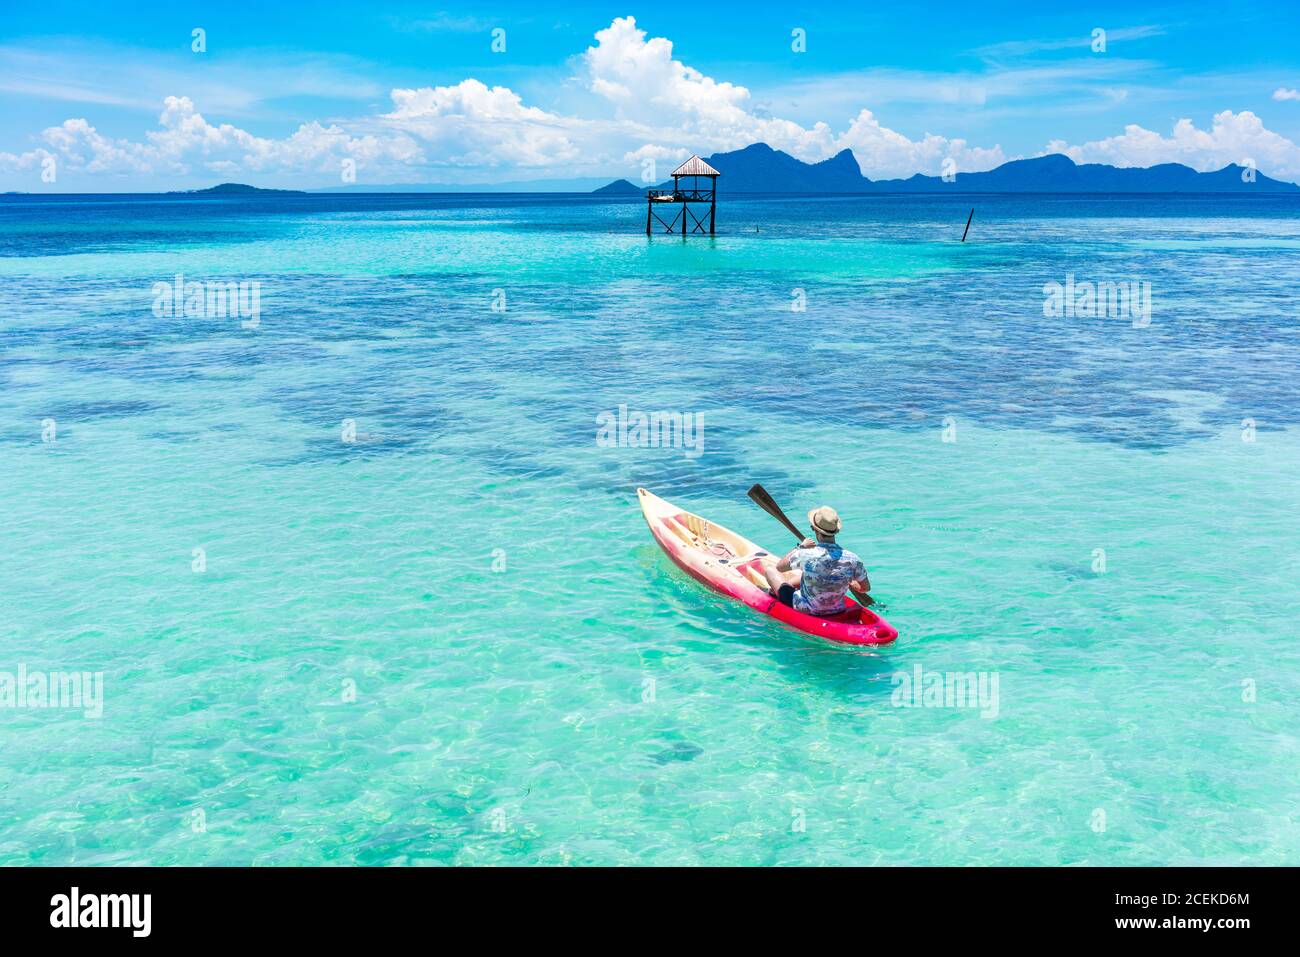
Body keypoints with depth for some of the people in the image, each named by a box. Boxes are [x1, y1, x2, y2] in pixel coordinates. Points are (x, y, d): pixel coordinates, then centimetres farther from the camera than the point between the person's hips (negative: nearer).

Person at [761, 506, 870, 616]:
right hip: (836, 610, 4)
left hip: (805, 610, -4)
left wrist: (800, 547, 4)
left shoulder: (806, 556, -27)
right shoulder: (852, 559, -21)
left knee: (769, 568, 17)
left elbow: (779, 568, -7)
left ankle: (775, 592, 47)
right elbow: (866, 588, -5)